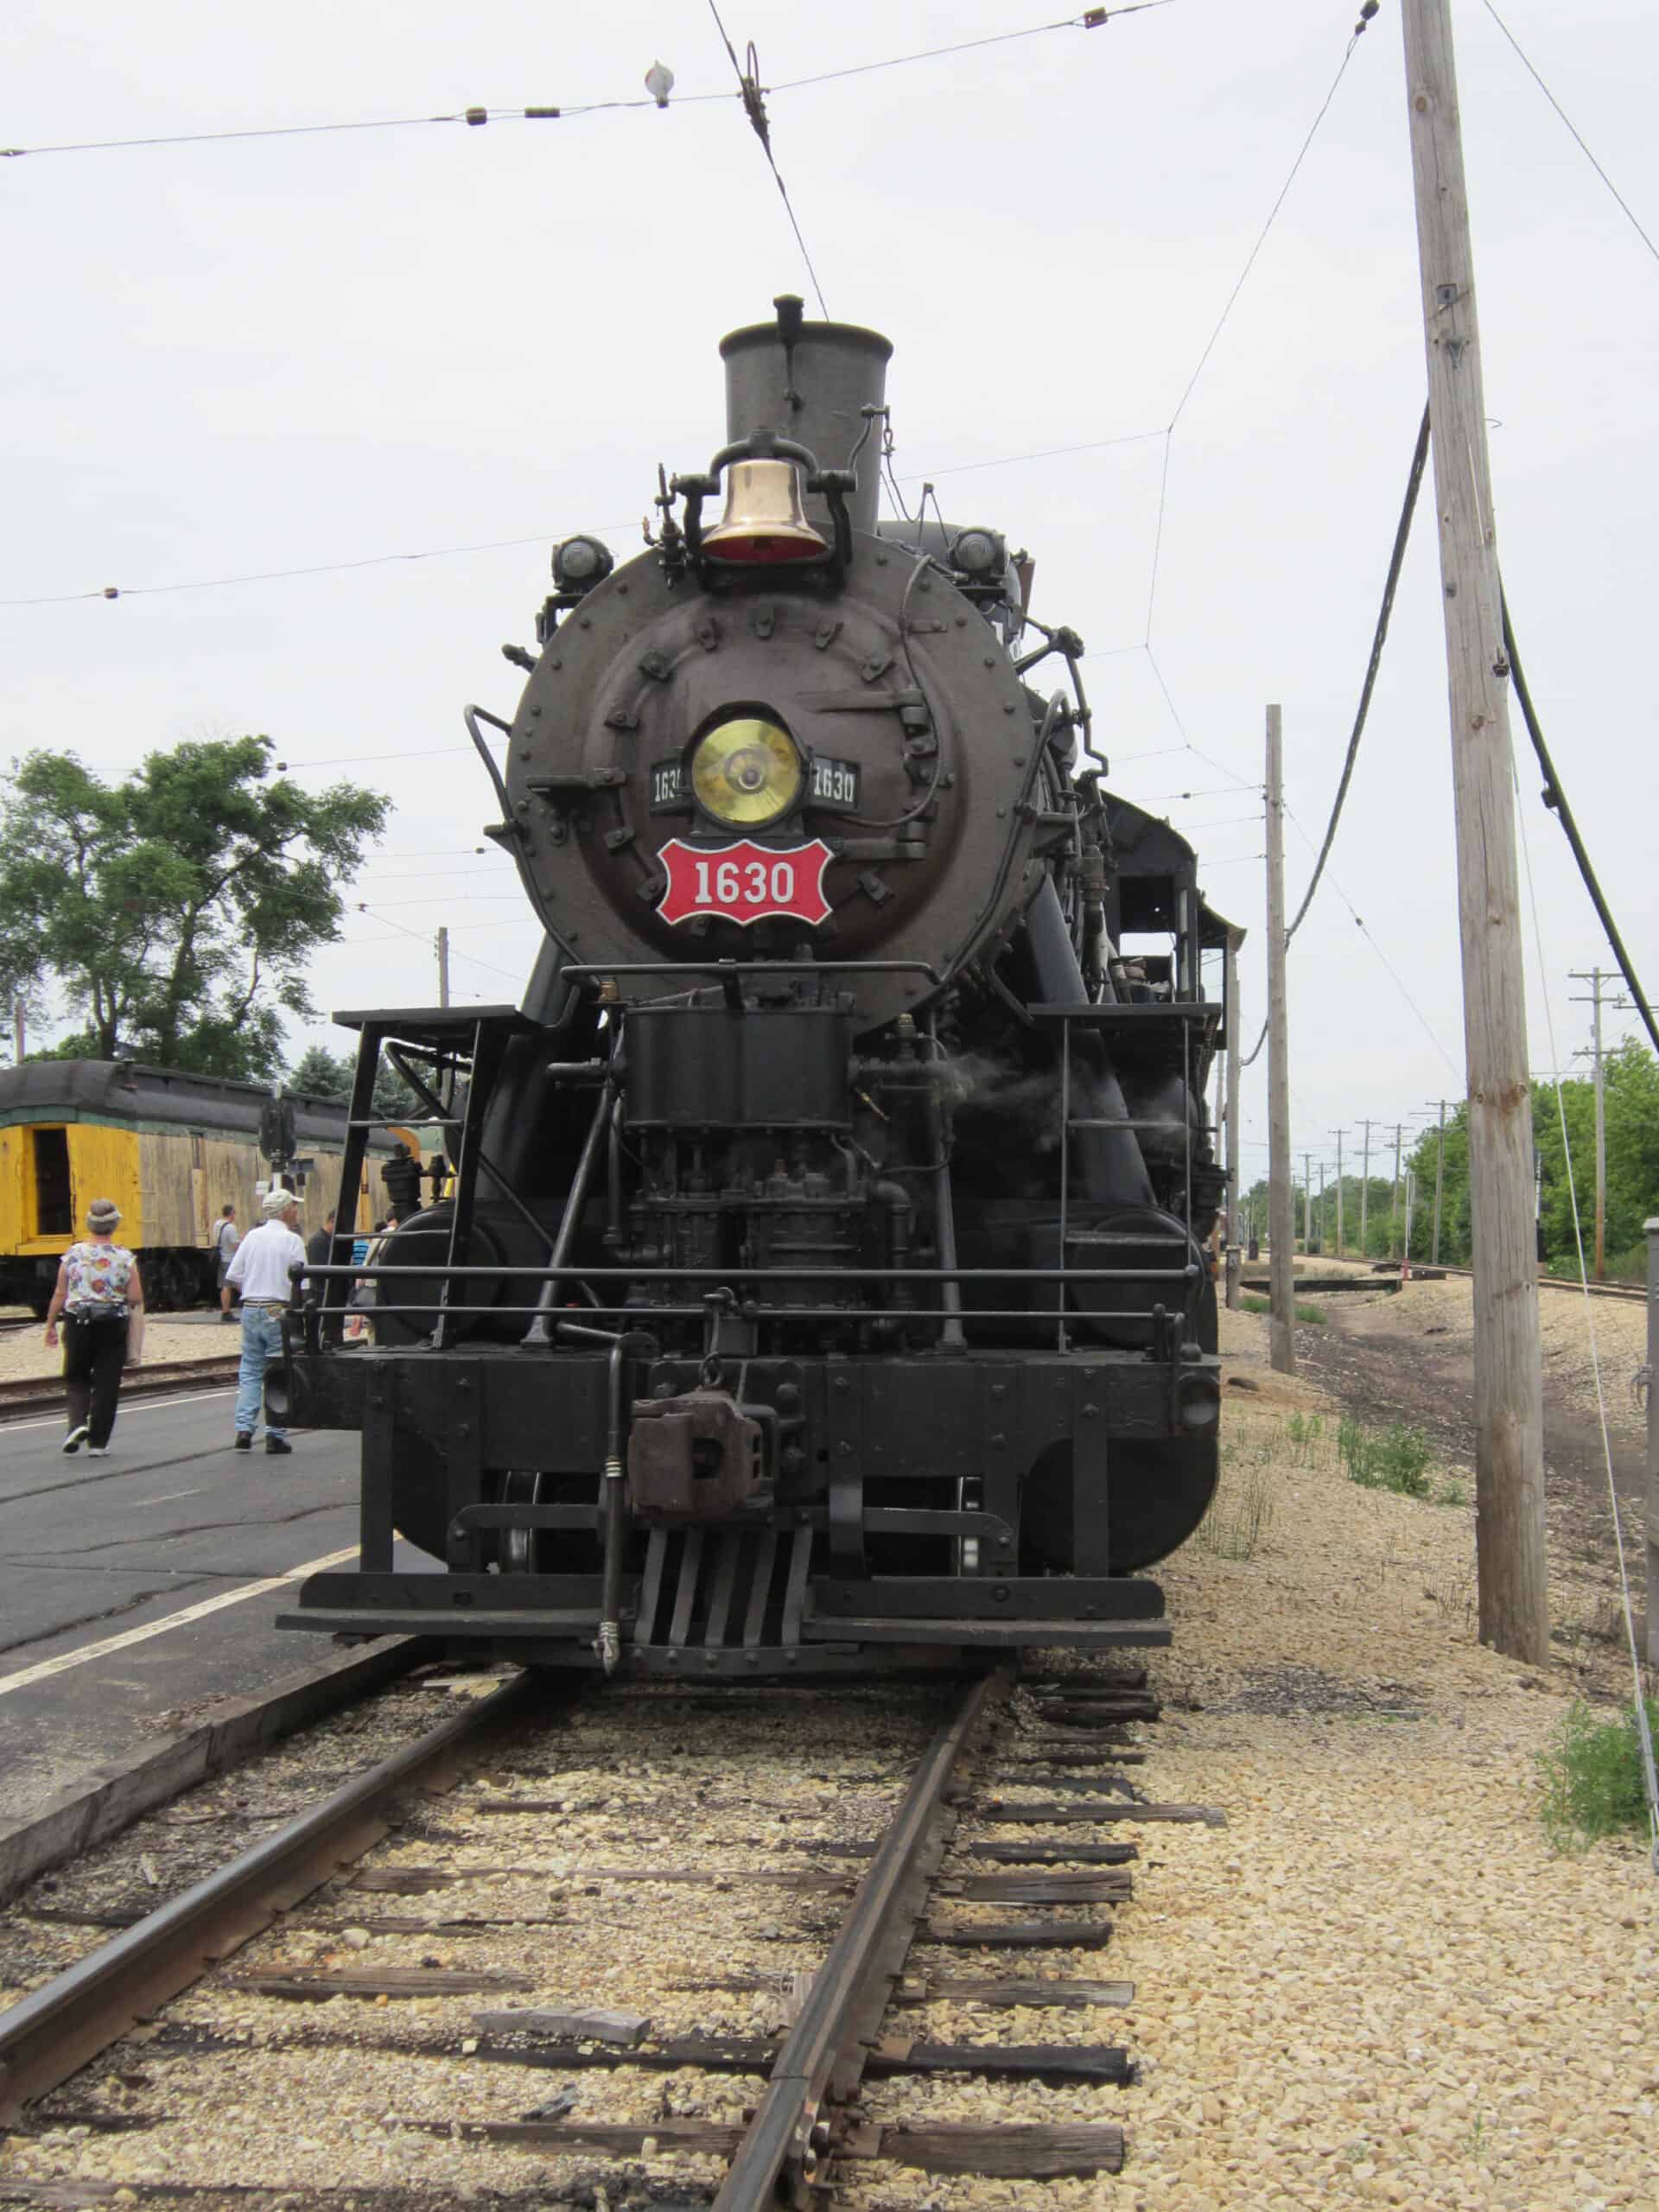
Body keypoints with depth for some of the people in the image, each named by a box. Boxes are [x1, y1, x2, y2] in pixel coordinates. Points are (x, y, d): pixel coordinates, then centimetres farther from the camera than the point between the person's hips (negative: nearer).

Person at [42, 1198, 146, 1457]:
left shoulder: (73, 1255, -4)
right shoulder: (125, 1258, -6)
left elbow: (60, 1295, -1)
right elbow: (136, 1299, -8)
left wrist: (50, 1325, 9)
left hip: (78, 1325, 1)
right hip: (113, 1327, -1)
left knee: (76, 1378, 17)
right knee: (106, 1384, 7)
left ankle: (78, 1422, -7)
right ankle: (97, 1442, 7)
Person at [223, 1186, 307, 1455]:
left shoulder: (252, 1237, 6)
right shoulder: (292, 1241, -8)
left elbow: (233, 1277, 6)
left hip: (251, 1310, 4)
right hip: (279, 1312, -4)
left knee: (250, 1372, 12)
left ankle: (244, 1429, 3)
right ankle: (275, 1434, 2)